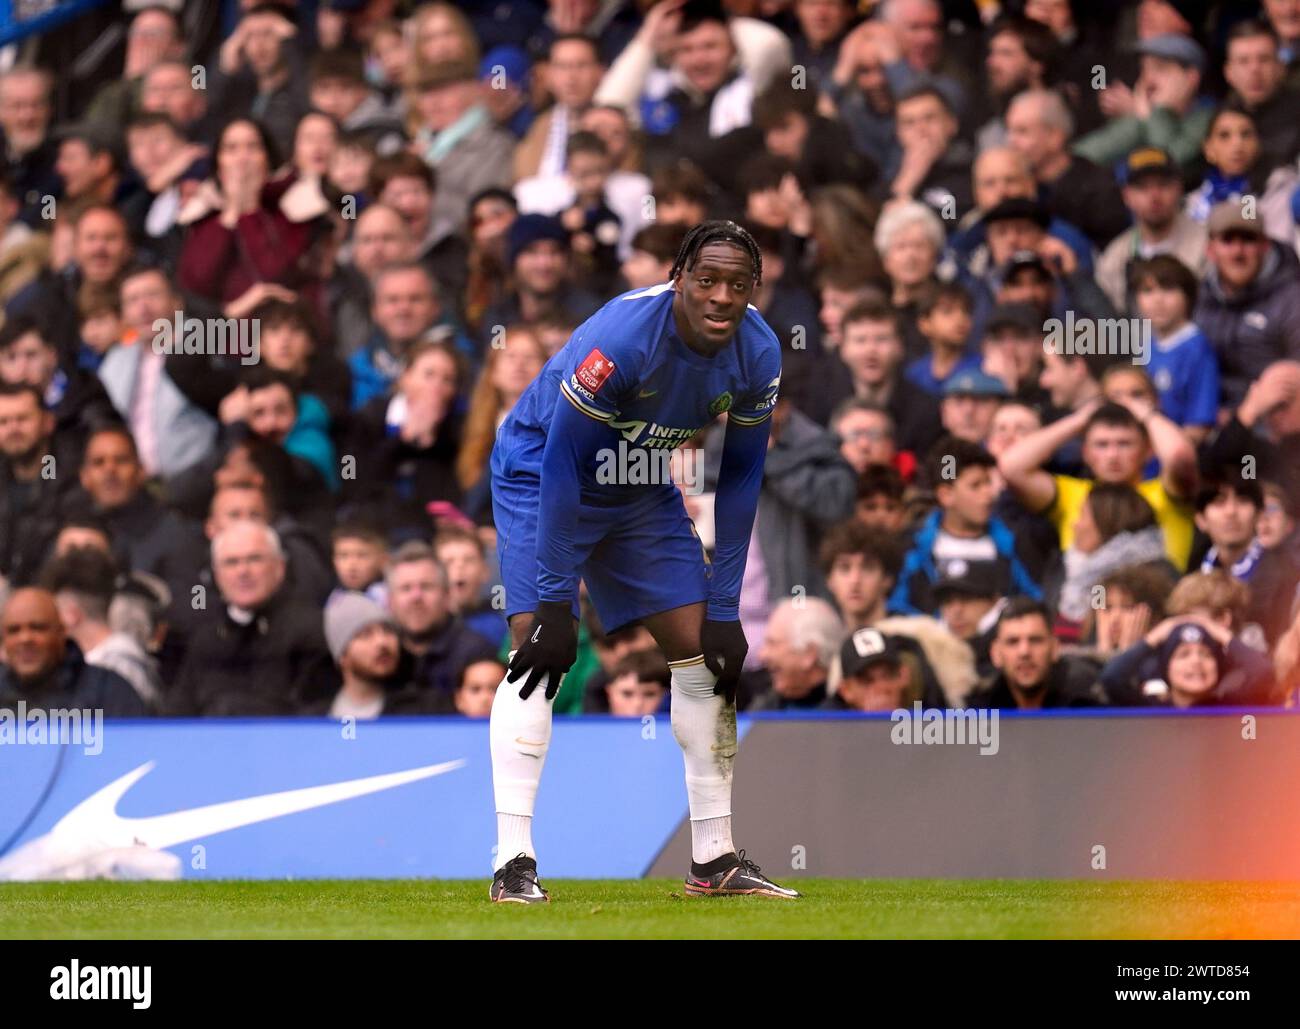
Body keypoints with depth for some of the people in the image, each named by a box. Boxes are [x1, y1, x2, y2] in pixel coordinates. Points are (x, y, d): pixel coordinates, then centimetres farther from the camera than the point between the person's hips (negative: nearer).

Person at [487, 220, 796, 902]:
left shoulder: (758, 355, -17)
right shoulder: (620, 338, -35)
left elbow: (740, 478, -6)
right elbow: (561, 464, -29)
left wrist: (723, 607, -7)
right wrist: (555, 600, -28)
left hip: (639, 487, 6)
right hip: (539, 469, -6)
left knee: (702, 649, 0)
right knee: (538, 645, -20)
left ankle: (715, 859, 8)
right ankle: (514, 861, -21)